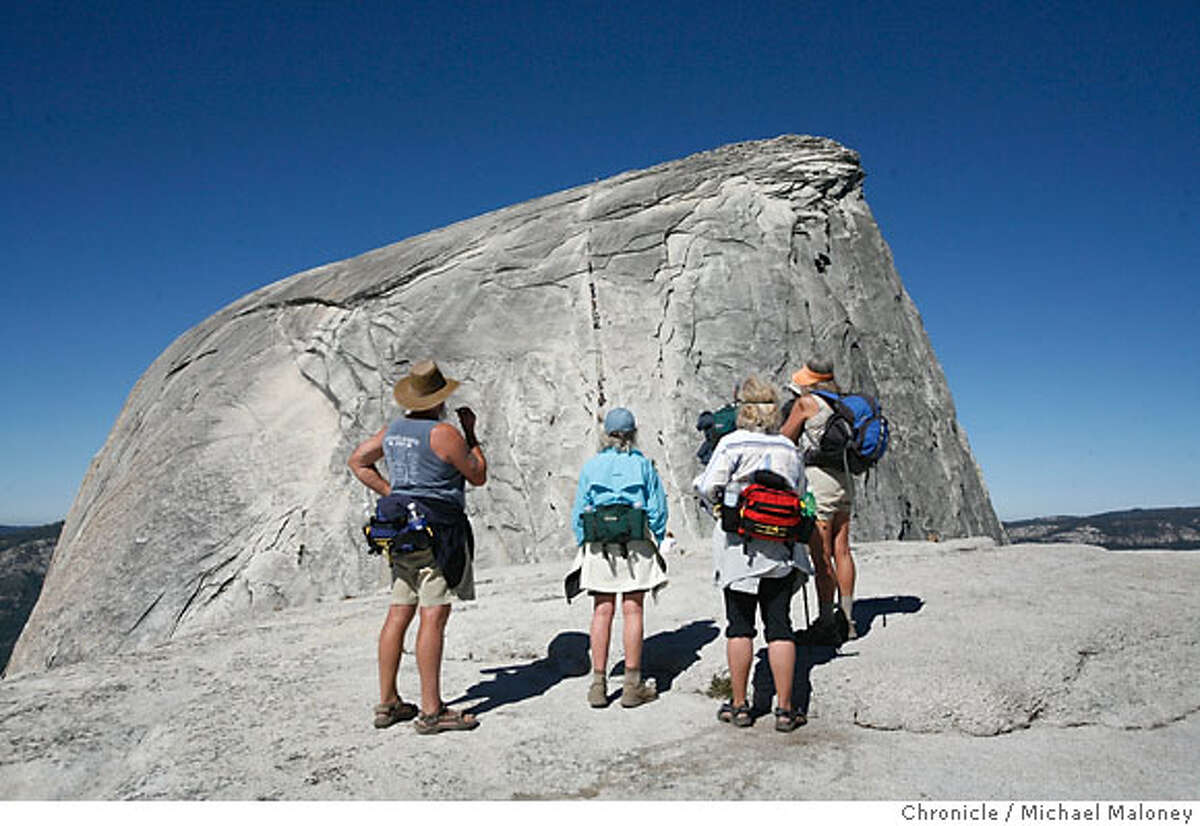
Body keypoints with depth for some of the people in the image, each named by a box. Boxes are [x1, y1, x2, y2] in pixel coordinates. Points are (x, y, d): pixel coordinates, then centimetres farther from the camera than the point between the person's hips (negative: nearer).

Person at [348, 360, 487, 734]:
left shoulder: (393, 430, 10)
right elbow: (478, 476, -2)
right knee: (433, 618, -6)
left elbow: (357, 461, 23)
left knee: (398, 615, 12)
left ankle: (388, 703, 20)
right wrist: (471, 433, 8)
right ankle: (431, 711, -2)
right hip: (438, 531, -8)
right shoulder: (444, 433, -12)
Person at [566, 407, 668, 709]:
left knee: (602, 611, 6)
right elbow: (657, 509, 0)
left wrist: (583, 544, 13)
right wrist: (656, 540, 10)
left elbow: (578, 512, 5)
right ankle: (633, 685, 10)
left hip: (599, 547, 1)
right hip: (636, 546, -1)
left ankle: (599, 684, 10)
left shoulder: (591, 466, 4)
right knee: (632, 610, 4)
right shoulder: (642, 464, 0)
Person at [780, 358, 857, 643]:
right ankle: (847, 620, 20)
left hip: (817, 480, -7)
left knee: (821, 556, -3)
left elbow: (784, 441, 0)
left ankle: (827, 625, 2)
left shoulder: (805, 403, -7)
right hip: (843, 479, 8)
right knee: (841, 551, 12)